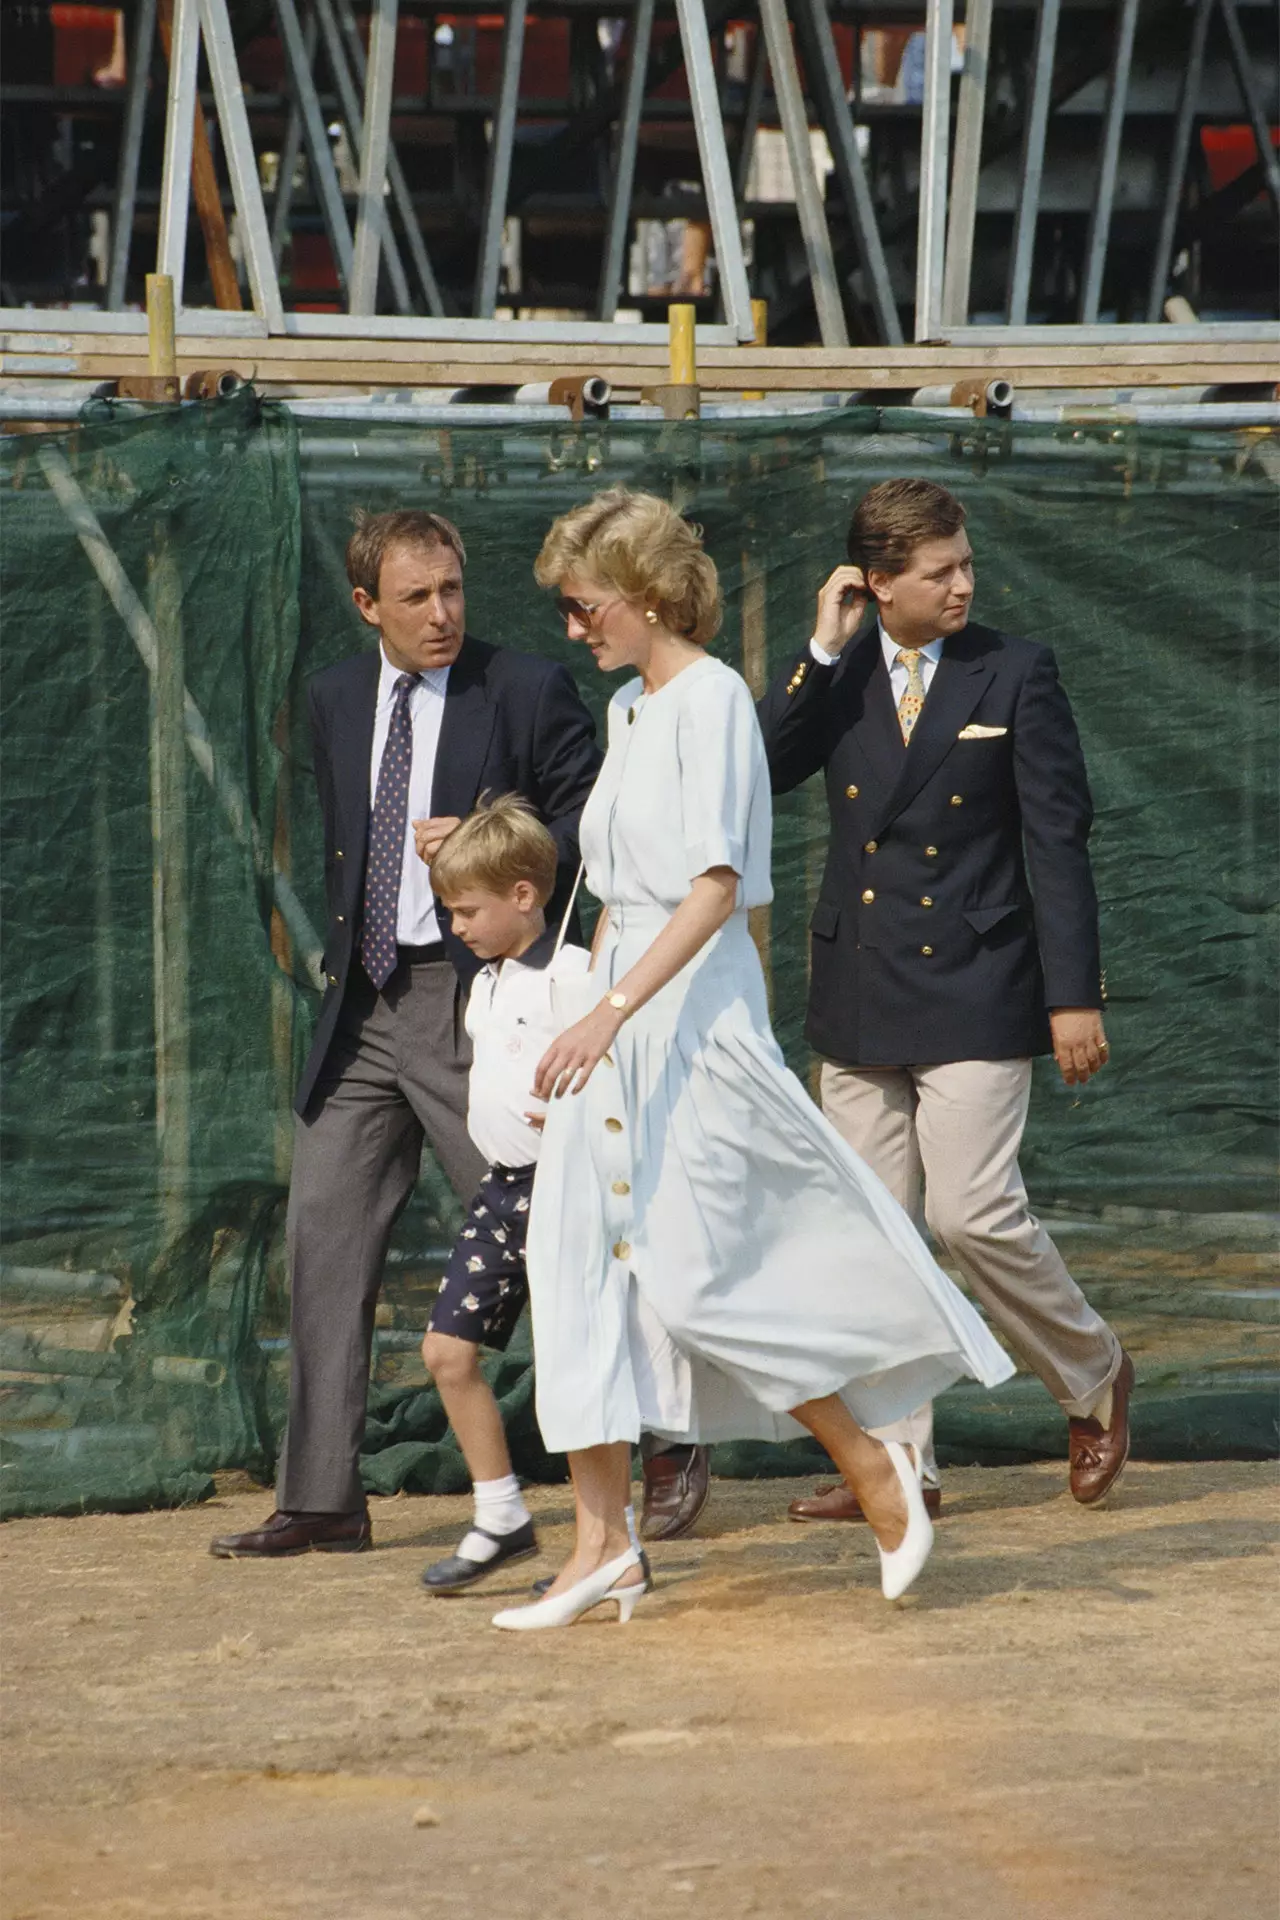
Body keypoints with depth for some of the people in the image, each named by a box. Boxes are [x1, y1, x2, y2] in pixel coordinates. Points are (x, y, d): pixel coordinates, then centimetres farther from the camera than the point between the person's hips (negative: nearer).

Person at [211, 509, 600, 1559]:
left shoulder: (530, 690, -5)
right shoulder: (336, 698, 13)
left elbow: (598, 824, -6)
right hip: (365, 1002, 6)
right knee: (325, 1235, 4)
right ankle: (322, 1500, 9)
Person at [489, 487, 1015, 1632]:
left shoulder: (711, 698, -11)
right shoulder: (629, 708, 16)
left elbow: (715, 885, -21)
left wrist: (611, 1013, -29)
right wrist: (595, 1019, 22)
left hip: (698, 1008, -9)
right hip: (623, 1009, 9)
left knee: (694, 1277, -10)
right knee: (580, 1261, 0)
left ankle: (871, 1463, 8)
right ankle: (604, 1546, 1)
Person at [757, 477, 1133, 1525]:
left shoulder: (1017, 674, -3)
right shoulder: (836, 680, 6)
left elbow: (1059, 839, -4)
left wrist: (1074, 994, -8)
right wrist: (823, 651, -13)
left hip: (973, 988, -4)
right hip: (860, 995, 4)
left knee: (975, 1212, -12)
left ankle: (1095, 1376, 13)